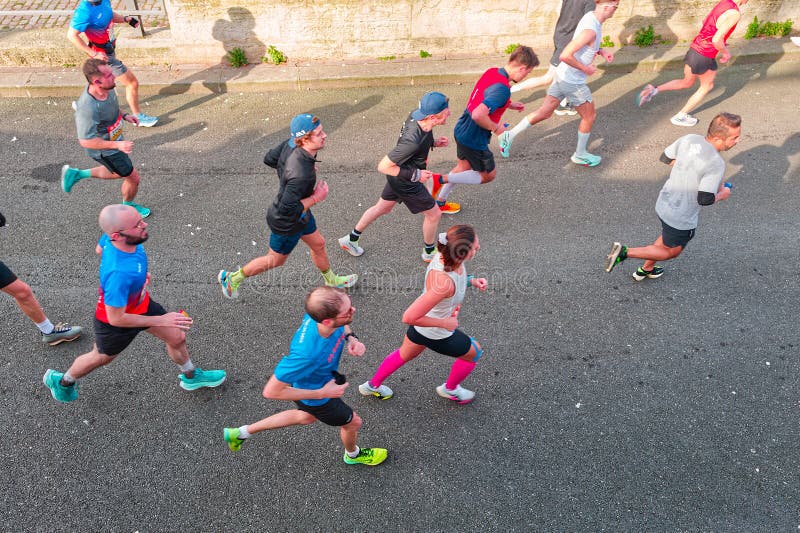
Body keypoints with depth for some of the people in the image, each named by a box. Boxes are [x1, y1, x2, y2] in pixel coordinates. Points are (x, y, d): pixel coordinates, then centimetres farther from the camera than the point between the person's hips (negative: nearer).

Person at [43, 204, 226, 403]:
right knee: (101, 357, 24)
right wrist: (161, 320, -28)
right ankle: (62, 381, 56)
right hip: (116, 319, -6)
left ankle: (191, 377, 49)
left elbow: (100, 249, 0)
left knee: (177, 338, 19)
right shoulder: (119, 274, -48)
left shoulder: (112, 236, -25)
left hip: (141, 302, 7)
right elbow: (116, 318, -35)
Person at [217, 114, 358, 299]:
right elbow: (288, 210, -38)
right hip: (287, 224, -8)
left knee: (318, 244, 27)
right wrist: (316, 197, -28)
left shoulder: (292, 144, -17)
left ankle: (331, 280, 53)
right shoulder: (301, 175, -43)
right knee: (275, 261, 18)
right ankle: (232, 278, 39)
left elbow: (269, 159, 1)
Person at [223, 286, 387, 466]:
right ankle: (353, 454, 59)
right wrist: (322, 393, -30)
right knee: (353, 422, 21)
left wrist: (351, 338, -24)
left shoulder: (323, 312, -31)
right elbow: (271, 391, -35)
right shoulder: (306, 354, -49)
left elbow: (343, 325, -2)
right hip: (314, 397, -6)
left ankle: (241, 433, 50)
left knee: (306, 417, 36)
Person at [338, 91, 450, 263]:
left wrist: (433, 142, -7)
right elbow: (383, 166, -32)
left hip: (397, 177, 8)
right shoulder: (413, 141, -40)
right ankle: (430, 252, 38)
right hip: (406, 184, -8)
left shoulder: (416, 114, -16)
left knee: (382, 208, 27)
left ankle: (350, 240, 44)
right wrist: (415, 175, -26)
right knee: (434, 213, 13)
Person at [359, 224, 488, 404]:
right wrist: (444, 323, -28)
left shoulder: (446, 256, -20)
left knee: (405, 354, 33)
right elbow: (409, 317, -39)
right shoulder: (443, 283, -45)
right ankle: (450, 389, 49)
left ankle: (372, 386, 56)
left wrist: (472, 281, -10)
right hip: (436, 335, -7)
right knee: (474, 352, 21)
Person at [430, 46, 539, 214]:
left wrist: (509, 105, 14)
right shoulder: (502, 89, -29)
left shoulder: (492, 72, -1)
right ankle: (442, 180, 6)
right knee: (488, 175, 15)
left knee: (464, 166, 29)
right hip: (474, 139, -9)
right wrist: (496, 128, -21)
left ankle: (439, 202, 41)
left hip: (461, 129, 9)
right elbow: (478, 115, -39)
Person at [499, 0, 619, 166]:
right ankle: (580, 155, 30)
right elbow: (565, 56, -31)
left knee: (545, 112, 16)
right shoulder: (590, 30, -27)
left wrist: (601, 51, 7)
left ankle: (509, 136, 19)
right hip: (573, 82, -8)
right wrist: (585, 69, -19)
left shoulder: (592, 16, 2)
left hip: (563, 76, 8)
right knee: (589, 117, 12)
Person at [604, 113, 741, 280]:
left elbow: (665, 157, 6)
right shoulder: (716, 164, -29)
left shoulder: (689, 139, -8)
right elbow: (705, 199, -28)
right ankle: (624, 252, 4)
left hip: (663, 203, 8)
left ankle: (646, 269, 47)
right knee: (671, 252, 17)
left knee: (668, 237, 34)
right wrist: (721, 195, -8)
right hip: (681, 219, -7)